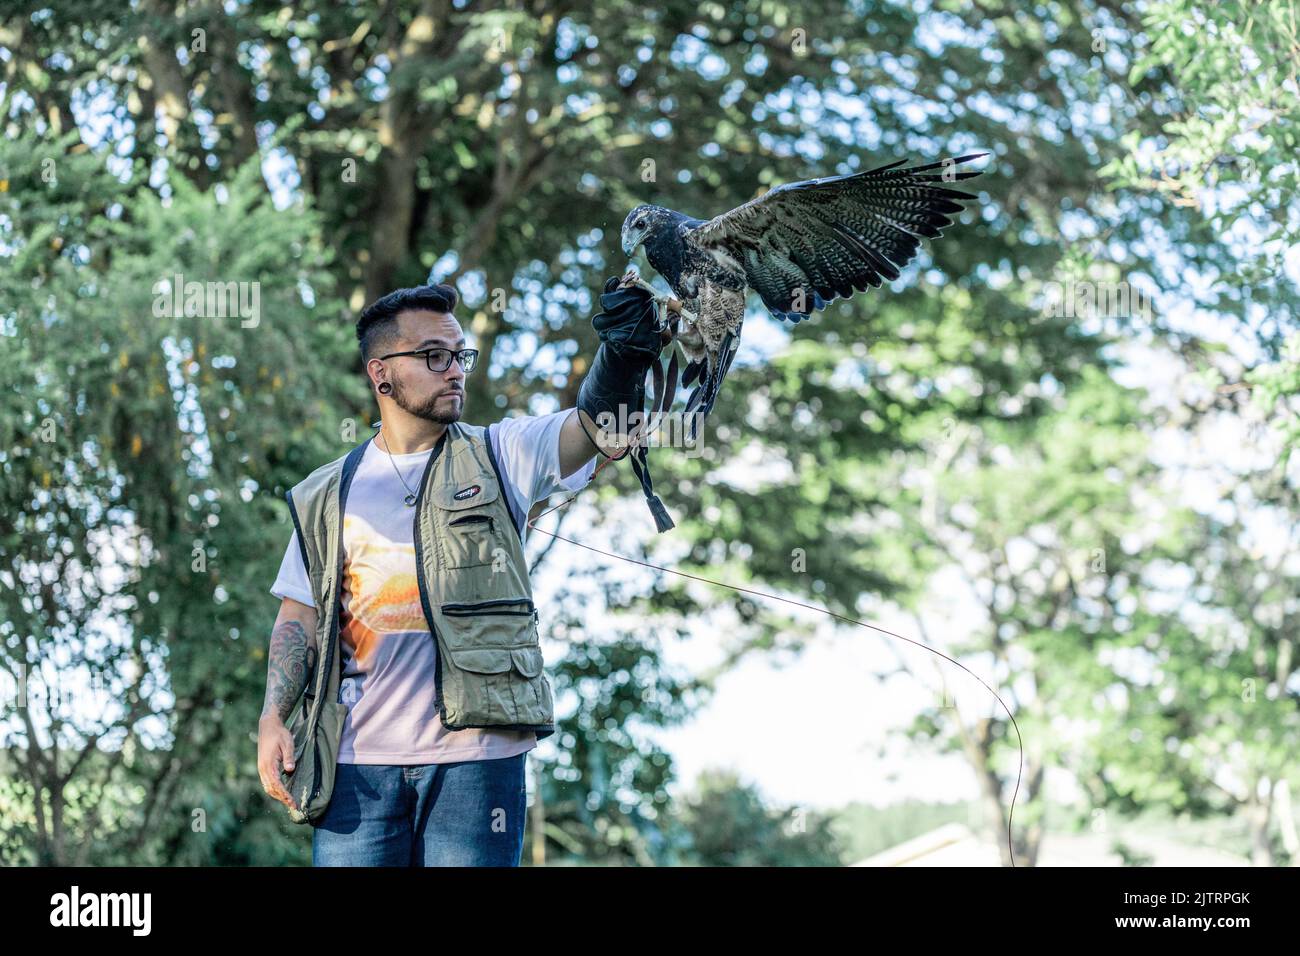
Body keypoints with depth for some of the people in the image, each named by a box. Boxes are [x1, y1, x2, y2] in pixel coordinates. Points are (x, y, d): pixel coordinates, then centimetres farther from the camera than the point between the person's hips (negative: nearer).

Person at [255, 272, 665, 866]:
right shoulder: (326, 498, 13)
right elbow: (299, 620, 13)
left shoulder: (499, 458, 7)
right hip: (357, 764, 2)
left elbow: (601, 429, -9)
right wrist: (272, 719, -1)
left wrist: (624, 354, -28)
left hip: (475, 758, -1)